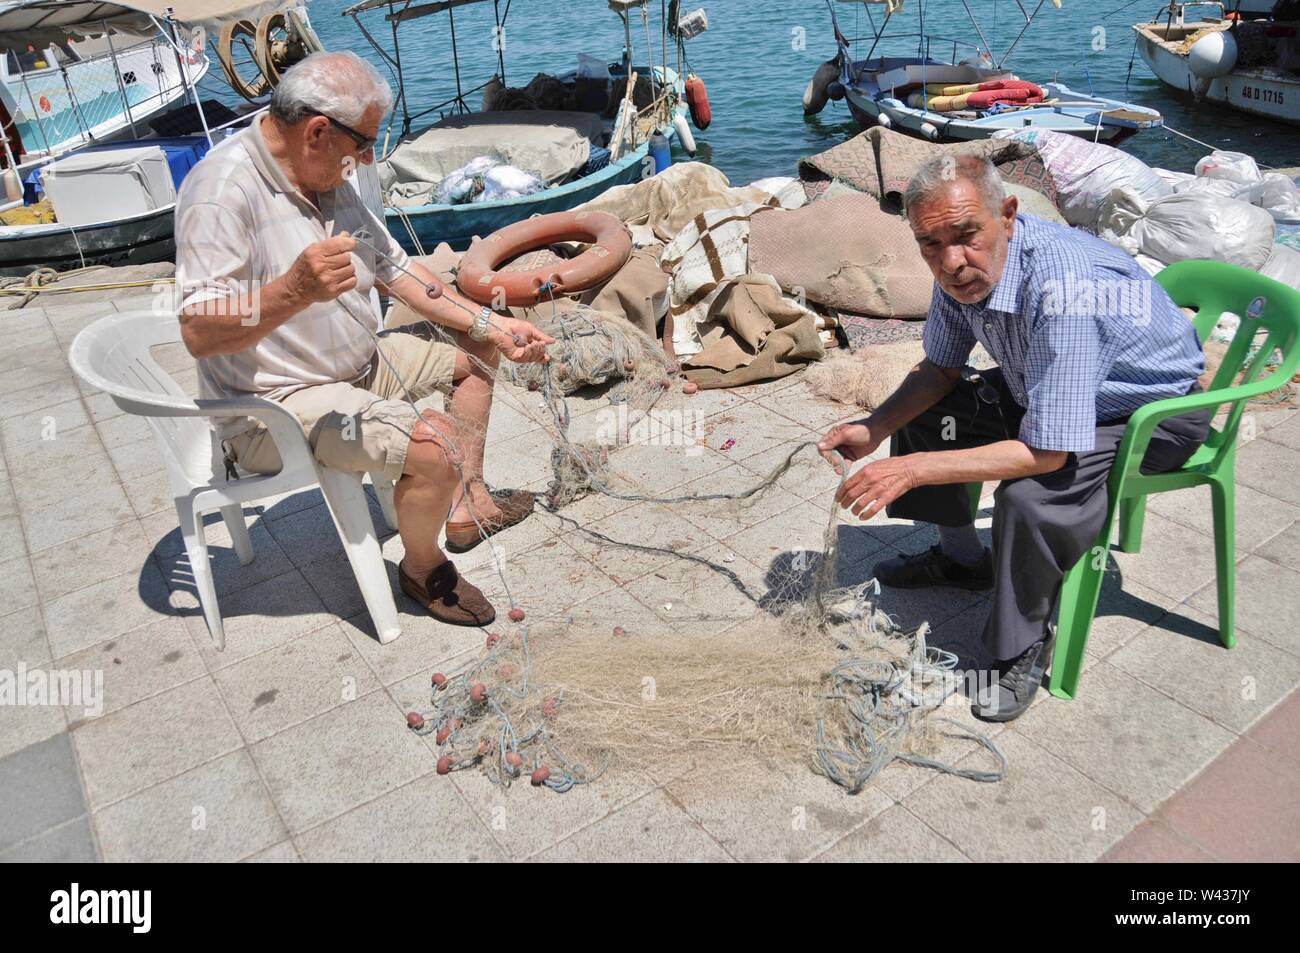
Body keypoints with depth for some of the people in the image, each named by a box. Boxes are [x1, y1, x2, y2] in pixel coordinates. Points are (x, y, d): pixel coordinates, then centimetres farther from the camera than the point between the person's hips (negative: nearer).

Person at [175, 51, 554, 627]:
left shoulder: (329, 176, 4)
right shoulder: (223, 190, -23)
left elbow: (397, 270, 9)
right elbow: (199, 332, -30)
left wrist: (490, 324, 3)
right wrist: (296, 291, -46)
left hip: (359, 362, 10)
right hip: (274, 404, -10)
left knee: (475, 353, 15)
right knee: (434, 445, -28)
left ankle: (469, 506, 22)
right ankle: (423, 570, 1)